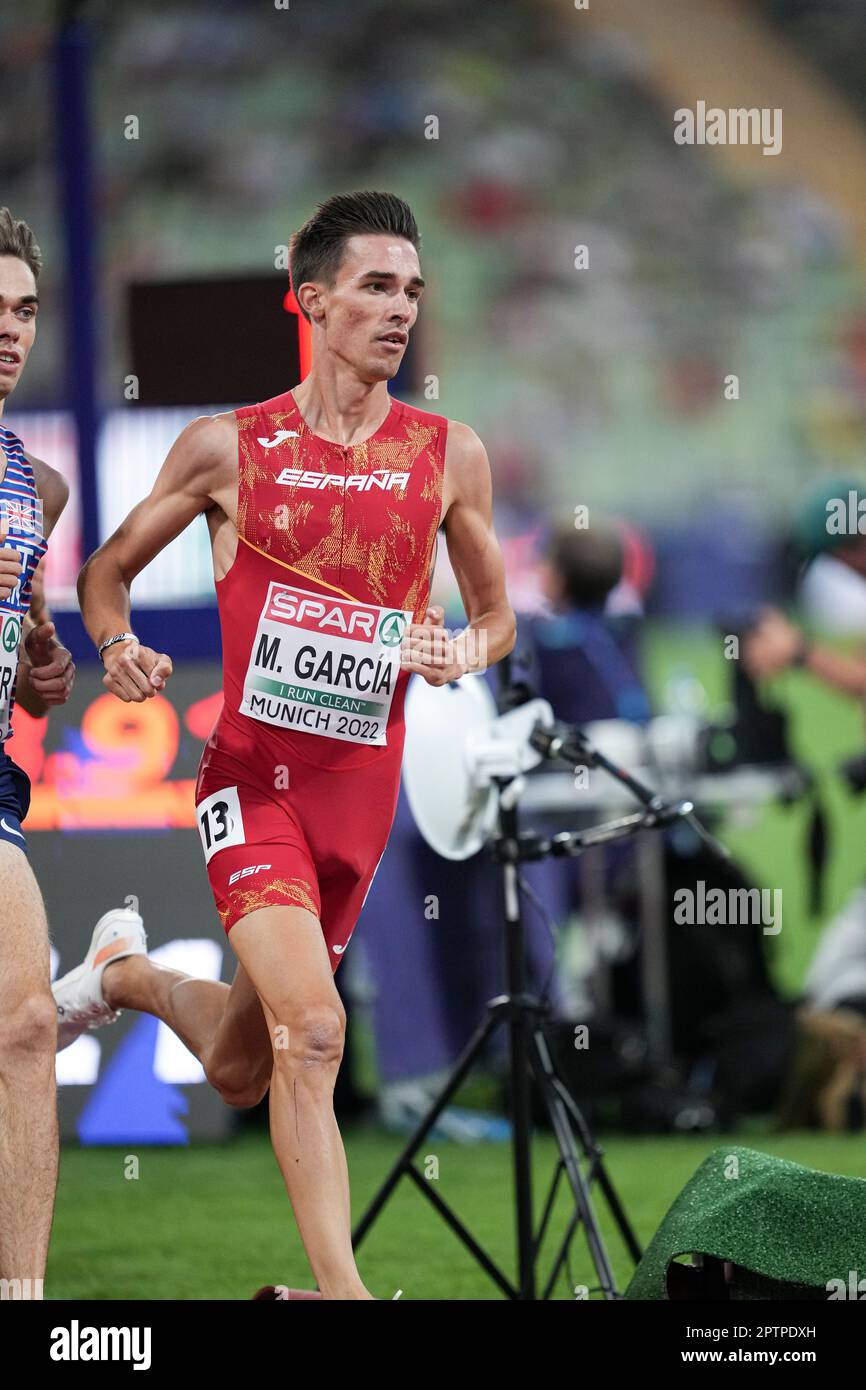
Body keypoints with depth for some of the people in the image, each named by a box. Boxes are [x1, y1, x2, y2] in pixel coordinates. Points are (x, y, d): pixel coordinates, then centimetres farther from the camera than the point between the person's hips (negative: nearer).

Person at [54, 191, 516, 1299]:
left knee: (242, 1070, 16)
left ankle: (126, 978, 46)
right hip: (253, 776, -4)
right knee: (312, 1032, -23)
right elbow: (107, 571, 9)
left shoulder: (449, 455, 4)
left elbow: (496, 614, 16)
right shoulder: (229, 447, -2)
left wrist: (464, 650, -8)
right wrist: (117, 647, -12)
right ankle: (340, 1289, -17)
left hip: (362, 785, 4)